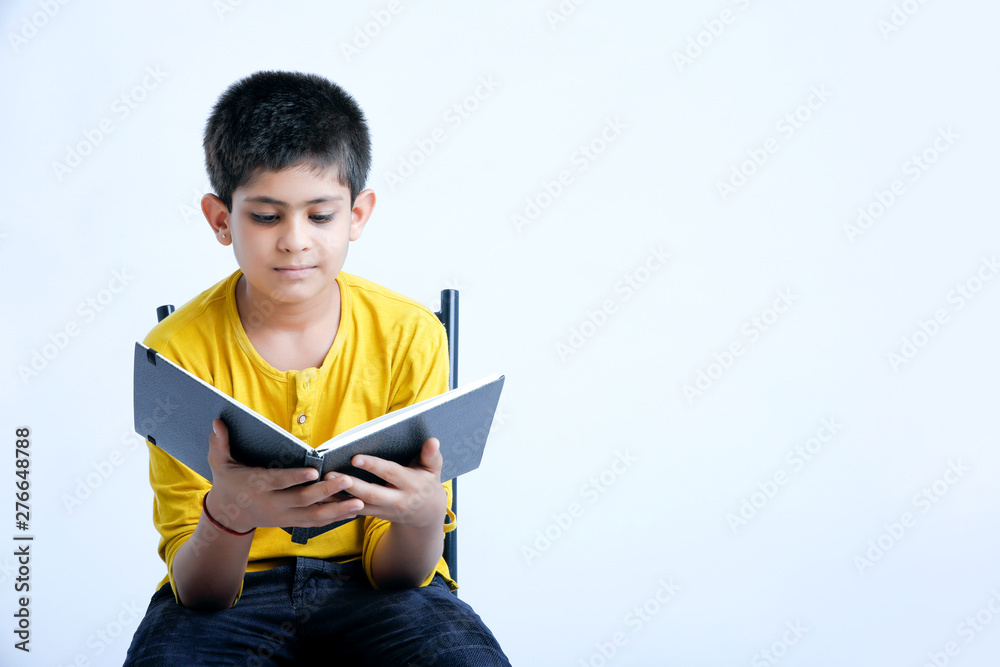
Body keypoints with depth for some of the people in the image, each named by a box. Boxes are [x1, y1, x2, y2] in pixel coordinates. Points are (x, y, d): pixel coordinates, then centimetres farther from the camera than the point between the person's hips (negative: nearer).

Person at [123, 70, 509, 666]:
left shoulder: (411, 335, -7)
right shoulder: (177, 352, -9)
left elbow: (395, 574, -6)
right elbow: (198, 592, -11)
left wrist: (423, 515, -29)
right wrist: (230, 516, -34)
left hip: (369, 581, 0)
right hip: (231, 588, 0)